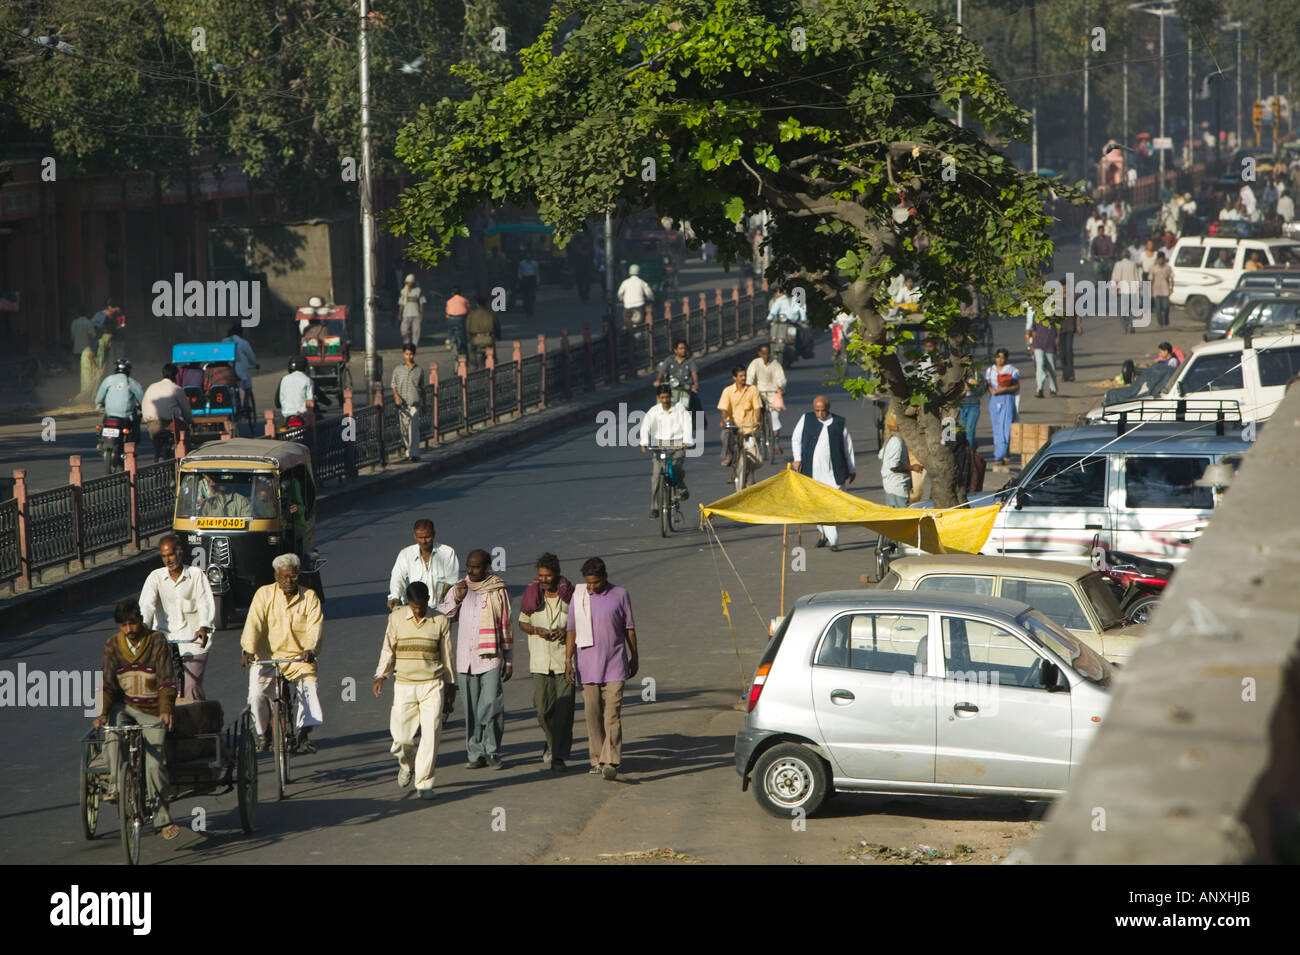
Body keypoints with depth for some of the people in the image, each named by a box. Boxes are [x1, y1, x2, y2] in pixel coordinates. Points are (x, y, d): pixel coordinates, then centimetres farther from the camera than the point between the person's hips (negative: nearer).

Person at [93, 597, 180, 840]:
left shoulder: (157, 642, -8)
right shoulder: (113, 645, -1)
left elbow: (166, 681, -13)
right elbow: (108, 683, -4)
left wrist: (166, 710, -28)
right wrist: (103, 712, -19)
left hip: (152, 711, -2)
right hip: (125, 706, 2)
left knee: (155, 763, -13)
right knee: (112, 729, -33)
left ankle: (162, 819, -3)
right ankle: (115, 787, -31)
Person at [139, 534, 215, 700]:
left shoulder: (196, 575, 3)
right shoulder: (155, 577, 8)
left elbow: (206, 604, -8)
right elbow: (147, 604, -6)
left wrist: (204, 627, -26)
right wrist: (143, 625, -26)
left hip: (193, 639, -2)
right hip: (165, 640, 2)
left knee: (192, 688, -12)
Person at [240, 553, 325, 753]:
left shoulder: (309, 598, 3)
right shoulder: (264, 594, 2)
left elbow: (314, 627, -10)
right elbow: (253, 624, -9)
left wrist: (310, 650, -29)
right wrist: (248, 650, -24)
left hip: (299, 657, 0)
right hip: (267, 657, 0)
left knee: (310, 686, -24)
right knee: (257, 694, -19)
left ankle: (303, 736, -20)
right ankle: (265, 733, 7)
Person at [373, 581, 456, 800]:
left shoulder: (440, 621, 0)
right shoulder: (397, 618, 2)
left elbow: (448, 655, 9)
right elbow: (388, 649, 10)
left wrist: (451, 685, 13)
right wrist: (381, 676, 0)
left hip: (432, 686, -1)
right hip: (404, 685, 1)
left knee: (430, 735, -8)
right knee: (402, 735, -1)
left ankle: (424, 783, 2)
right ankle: (406, 765, 32)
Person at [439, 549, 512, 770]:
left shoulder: (498, 591, 3)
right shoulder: (458, 590, 11)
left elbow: (506, 627, 6)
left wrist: (508, 660, 5)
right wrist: (457, 599, -6)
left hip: (491, 657, -3)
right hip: (465, 659, 3)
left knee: (491, 706, -11)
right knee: (471, 710, 5)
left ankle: (492, 752, 0)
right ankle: (475, 754, 11)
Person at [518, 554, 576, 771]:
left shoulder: (570, 596, -3)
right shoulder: (532, 595, 3)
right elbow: (522, 622, 14)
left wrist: (566, 631, -12)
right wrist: (536, 630, -7)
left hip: (565, 659, -2)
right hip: (540, 661, 2)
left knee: (564, 709, -8)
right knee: (543, 708, 4)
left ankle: (560, 755, -5)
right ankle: (552, 742, 31)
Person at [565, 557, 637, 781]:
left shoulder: (620, 595, 1)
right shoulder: (578, 597, 4)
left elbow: (629, 628, 9)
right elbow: (571, 630, 6)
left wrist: (634, 658, 12)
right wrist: (568, 660, -1)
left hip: (614, 665, -2)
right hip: (587, 665, 2)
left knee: (612, 714, -11)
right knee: (592, 714, 4)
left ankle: (611, 762, -16)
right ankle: (596, 760, 13)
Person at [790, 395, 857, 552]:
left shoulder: (839, 423, 3)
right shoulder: (806, 420, 6)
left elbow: (848, 446, 10)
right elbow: (795, 439, 14)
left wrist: (852, 469, 12)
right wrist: (797, 459, 2)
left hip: (833, 473, -2)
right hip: (812, 472, 2)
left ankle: (833, 541, -5)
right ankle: (823, 533, 29)